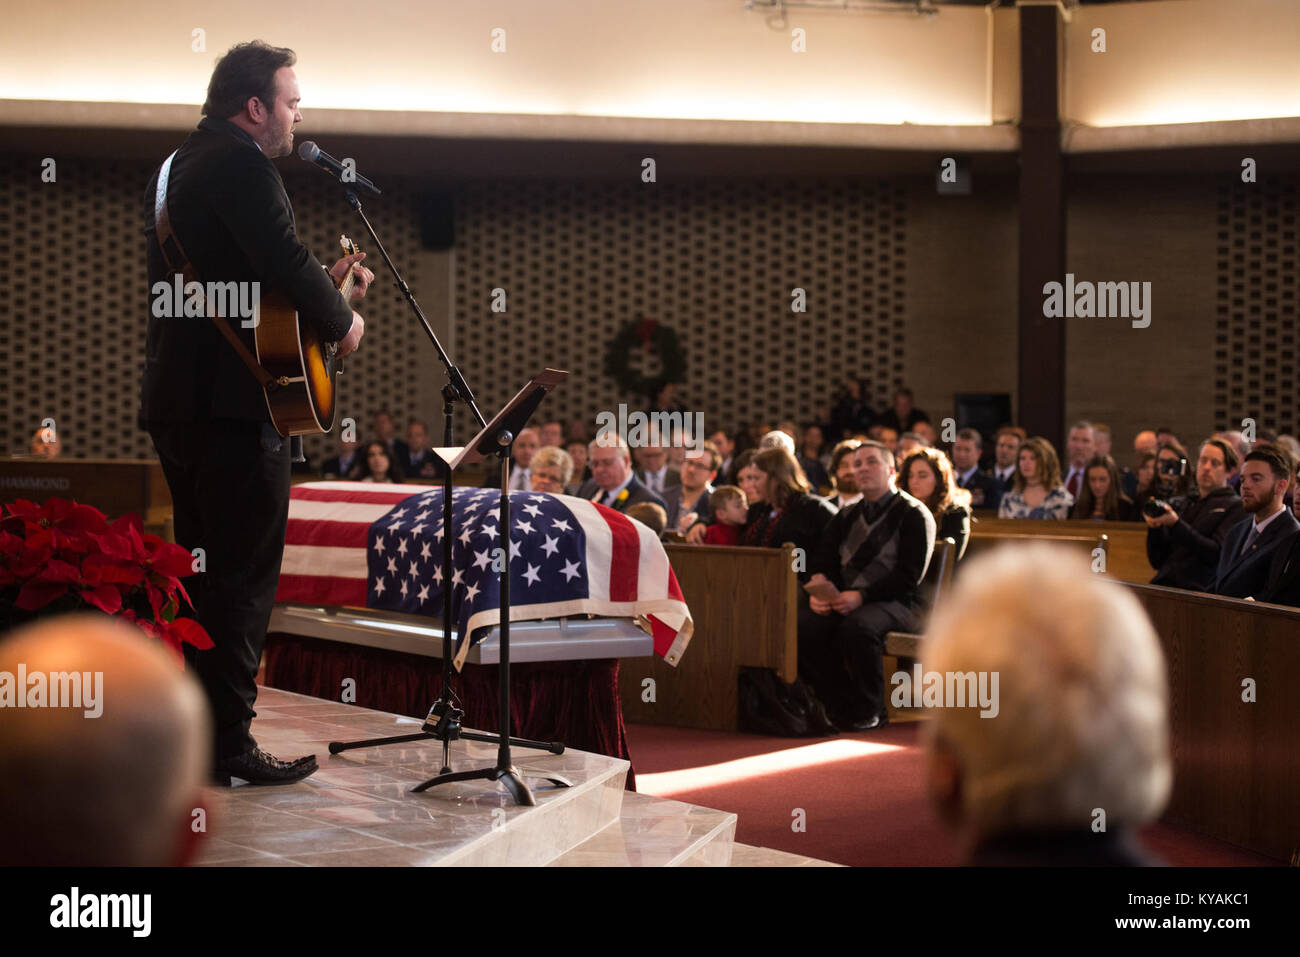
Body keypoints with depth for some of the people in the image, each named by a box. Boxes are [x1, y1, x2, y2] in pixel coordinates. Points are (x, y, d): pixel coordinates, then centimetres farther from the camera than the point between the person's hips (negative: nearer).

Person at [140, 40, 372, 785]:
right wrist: (342, 321, -7)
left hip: (177, 399, 10)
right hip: (237, 401, -10)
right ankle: (228, 745, -2)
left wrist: (330, 283, 17)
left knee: (202, 571, 17)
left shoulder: (179, 165, 20)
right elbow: (285, 261, -23)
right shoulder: (242, 164, -12)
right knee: (245, 578, -5)